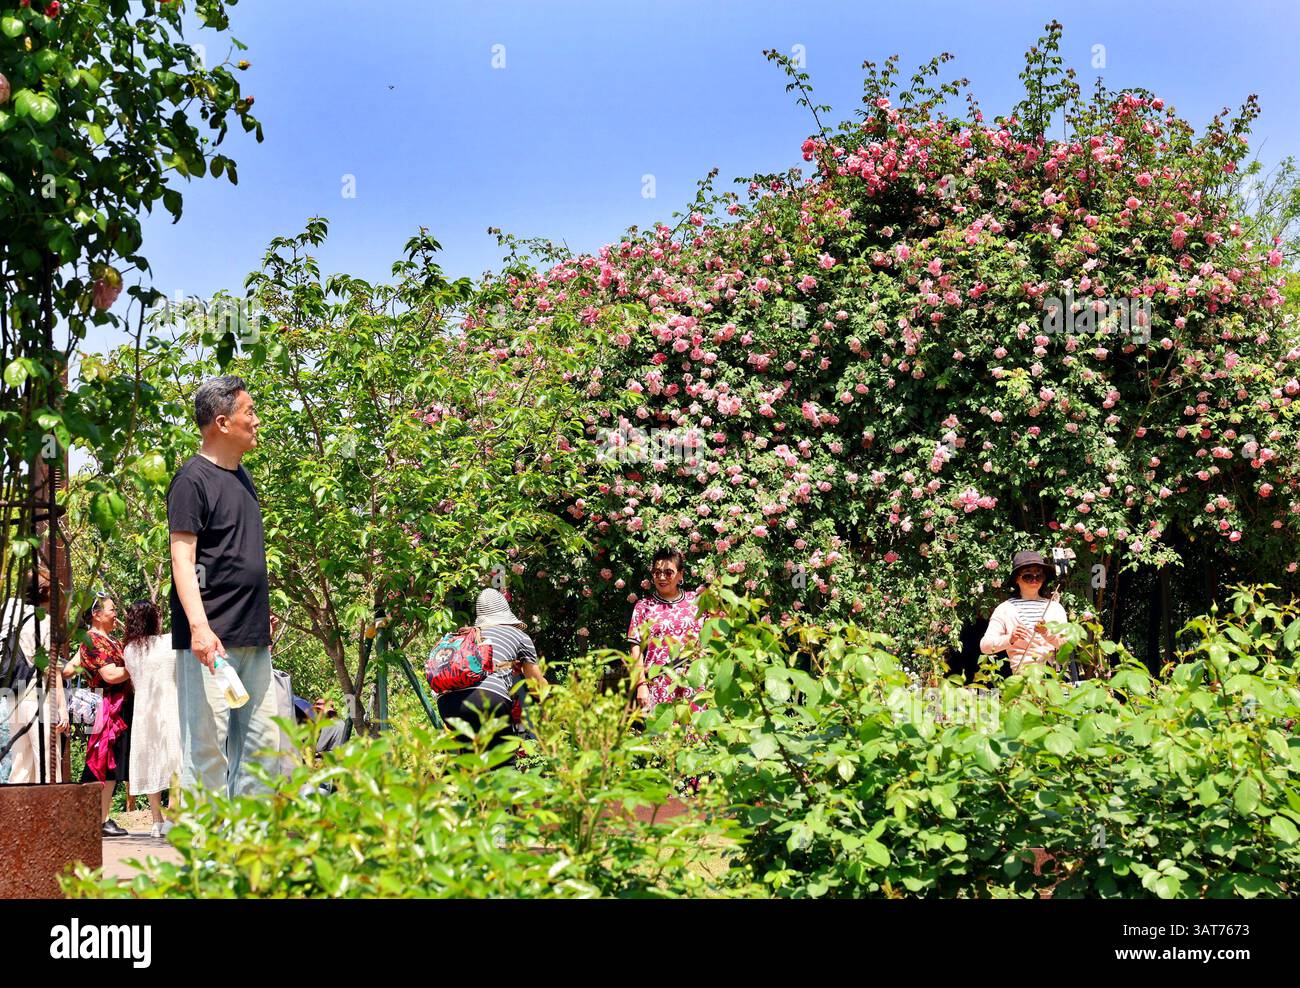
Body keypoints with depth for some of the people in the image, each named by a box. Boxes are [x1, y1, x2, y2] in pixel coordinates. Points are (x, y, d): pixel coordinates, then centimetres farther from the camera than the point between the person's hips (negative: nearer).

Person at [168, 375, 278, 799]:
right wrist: (199, 626, -24)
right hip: (212, 639, -9)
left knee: (263, 741, 9)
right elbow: (182, 557, -14)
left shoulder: (241, 476, 18)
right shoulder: (193, 479, -8)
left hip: (253, 638, 9)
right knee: (207, 744, -8)